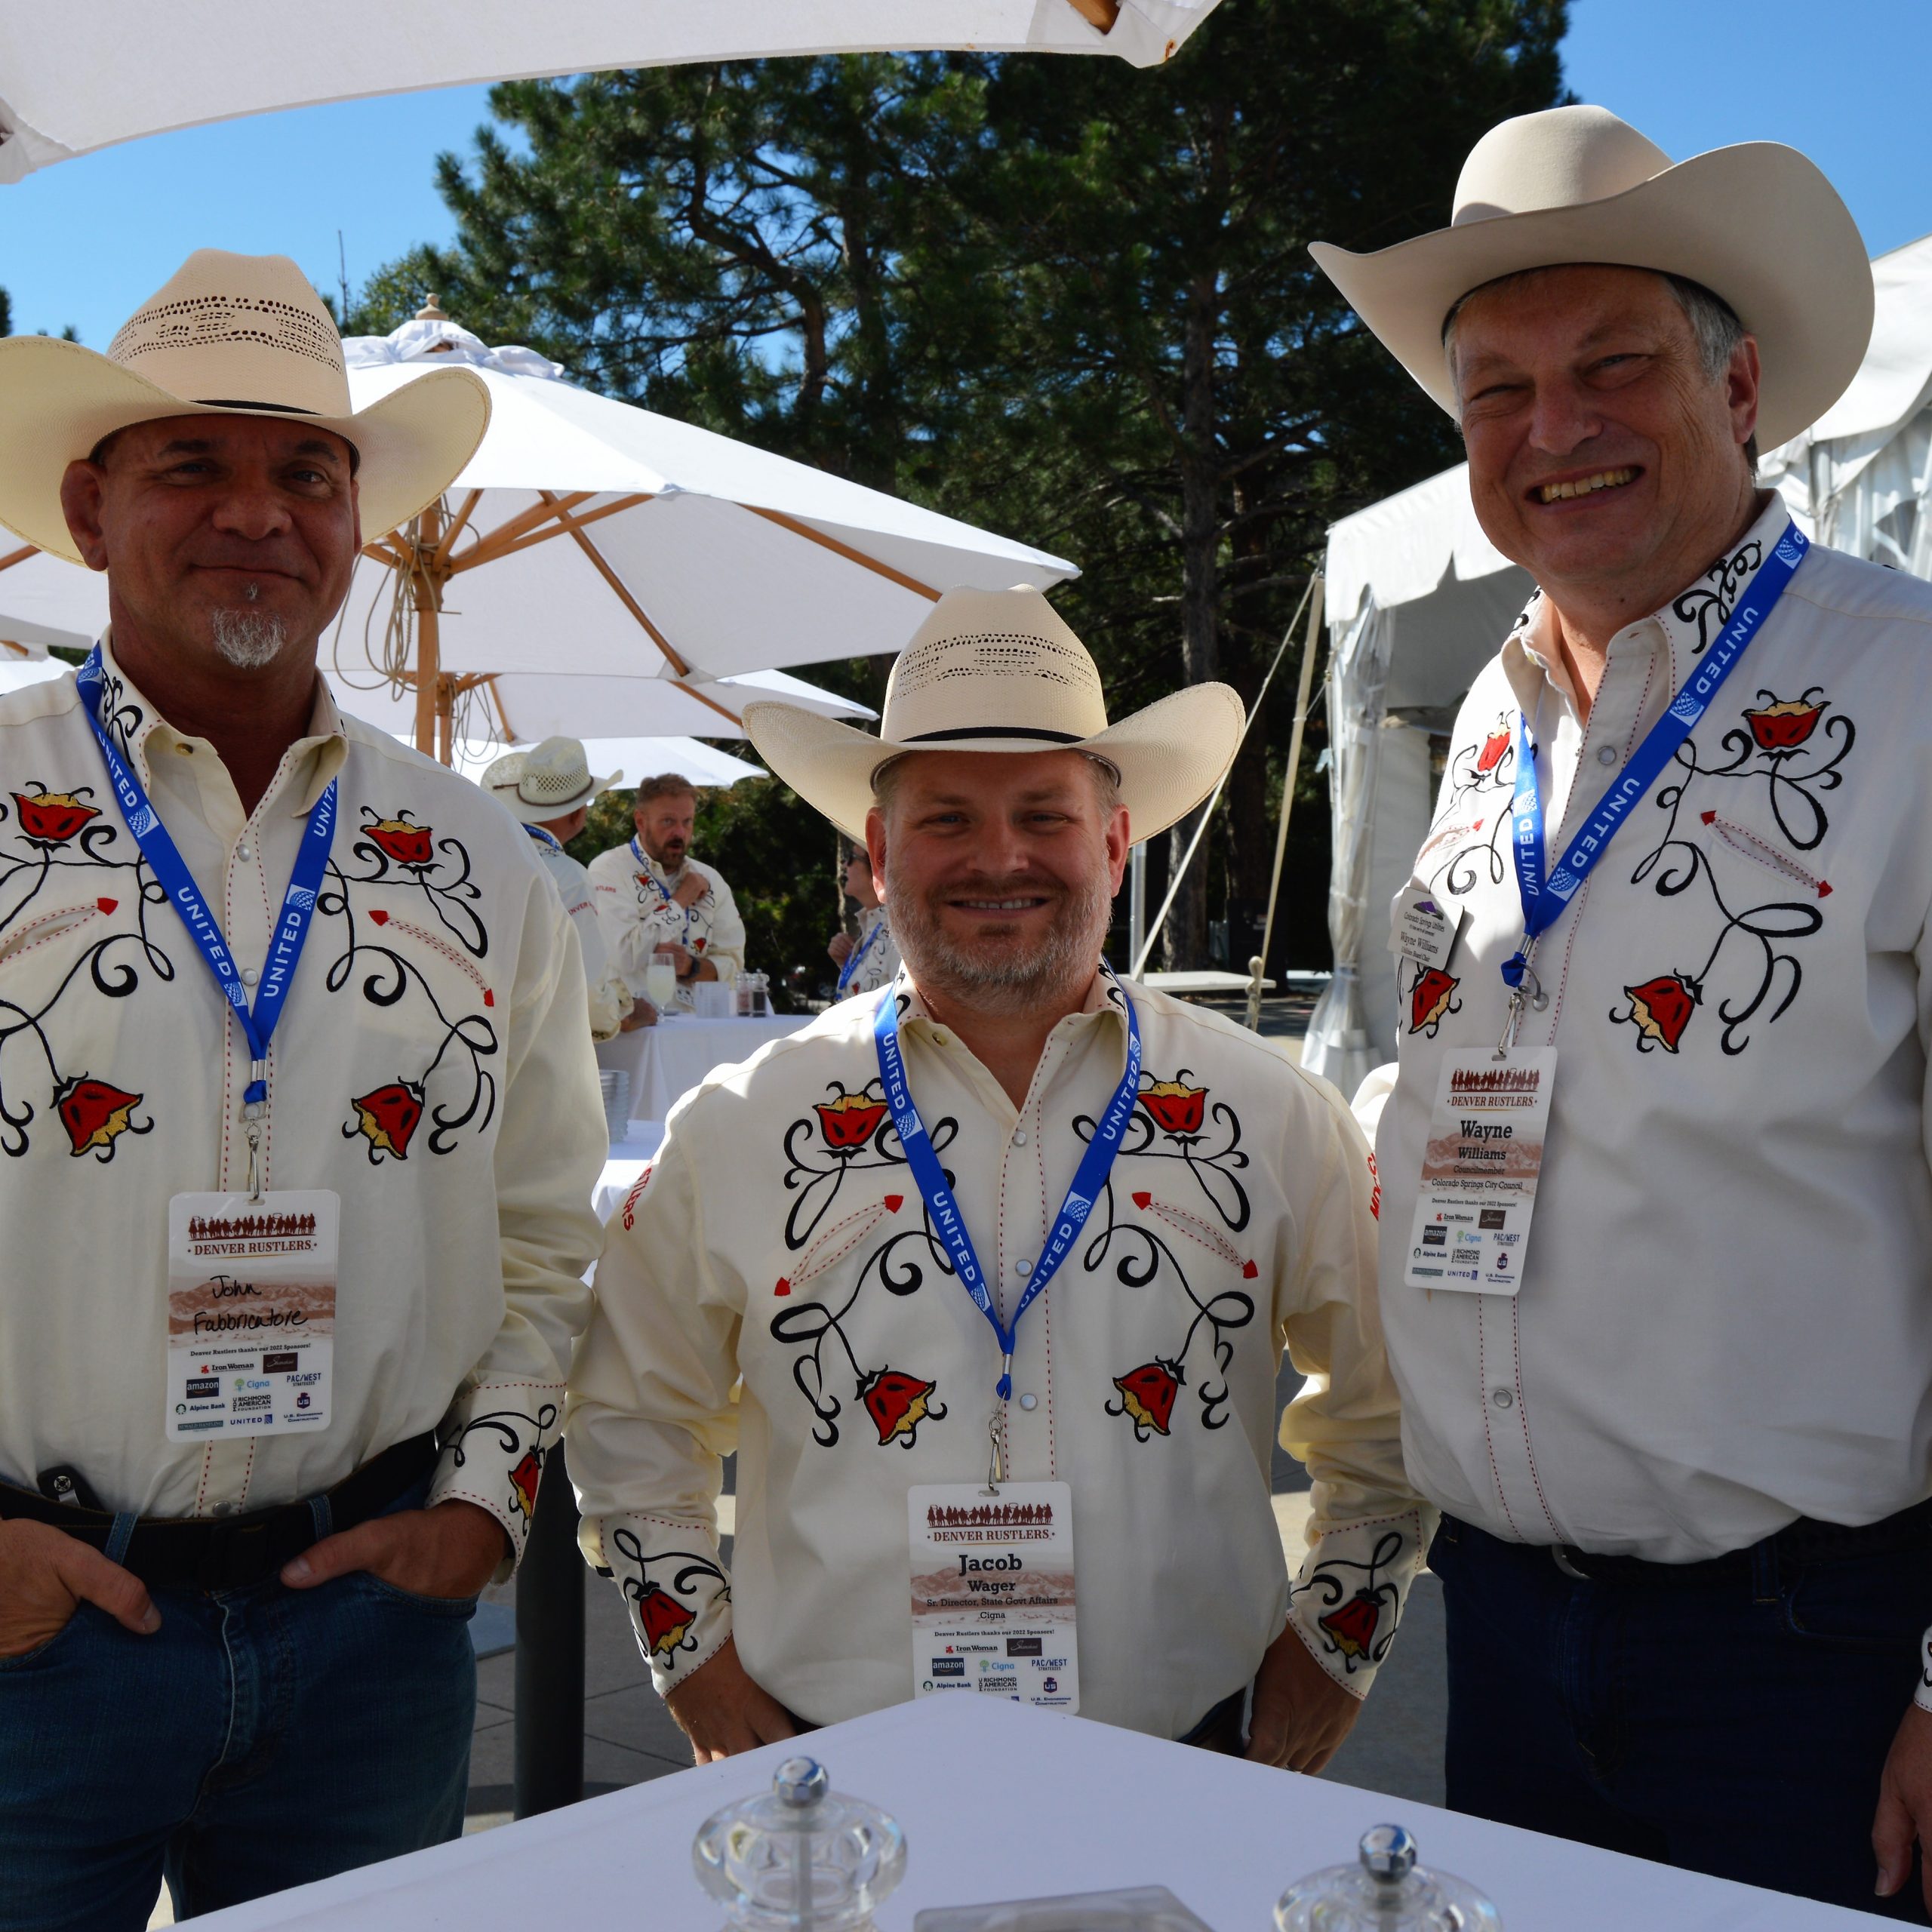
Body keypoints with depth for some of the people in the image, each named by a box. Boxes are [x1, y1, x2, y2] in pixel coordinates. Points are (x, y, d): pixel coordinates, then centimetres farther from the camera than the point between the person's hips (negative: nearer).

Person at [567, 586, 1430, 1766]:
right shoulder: (740, 1129, 0)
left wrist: (1331, 1644, 7)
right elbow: (631, 1414, 13)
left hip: (1176, 1762, 0)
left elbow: (1387, 1409, 13)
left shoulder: (1272, 1117, 1)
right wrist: (697, 1653, 5)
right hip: (835, 1769, 0)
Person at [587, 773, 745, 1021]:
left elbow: (732, 964, 9)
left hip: (692, 1017, 1)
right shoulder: (609, 870, -3)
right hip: (630, 1019, -1)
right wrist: (681, 900, -5)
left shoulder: (710, 881, 15)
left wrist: (691, 967, -12)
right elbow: (625, 958, -15)